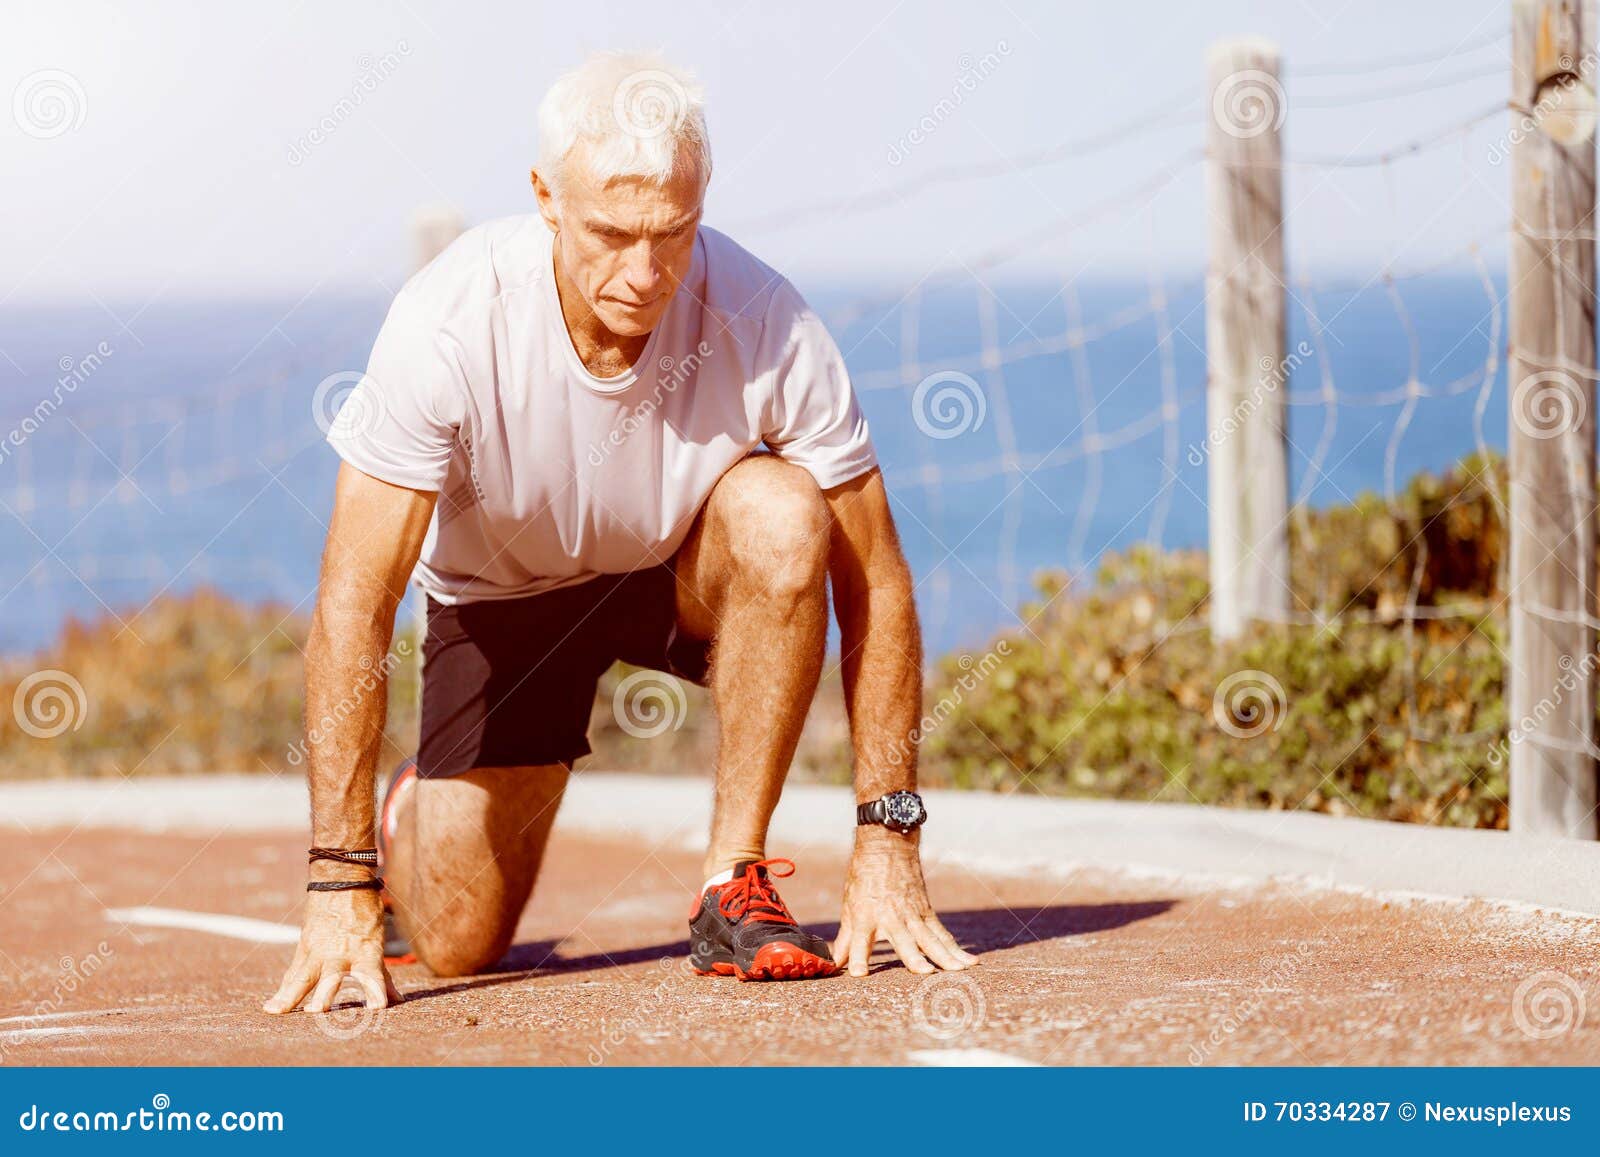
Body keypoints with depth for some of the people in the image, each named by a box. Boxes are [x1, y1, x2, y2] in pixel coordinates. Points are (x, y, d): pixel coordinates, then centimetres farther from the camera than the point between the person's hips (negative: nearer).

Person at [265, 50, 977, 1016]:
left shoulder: (766, 327, -30)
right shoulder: (448, 325, -32)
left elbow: (875, 584, -21)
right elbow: (354, 604, -30)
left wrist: (887, 845, -25)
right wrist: (341, 887, -34)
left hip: (691, 572, 0)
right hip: (504, 592, 0)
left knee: (781, 516, -34)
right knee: (460, 941, -8)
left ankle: (736, 888, -20)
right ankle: (410, 821, 31)